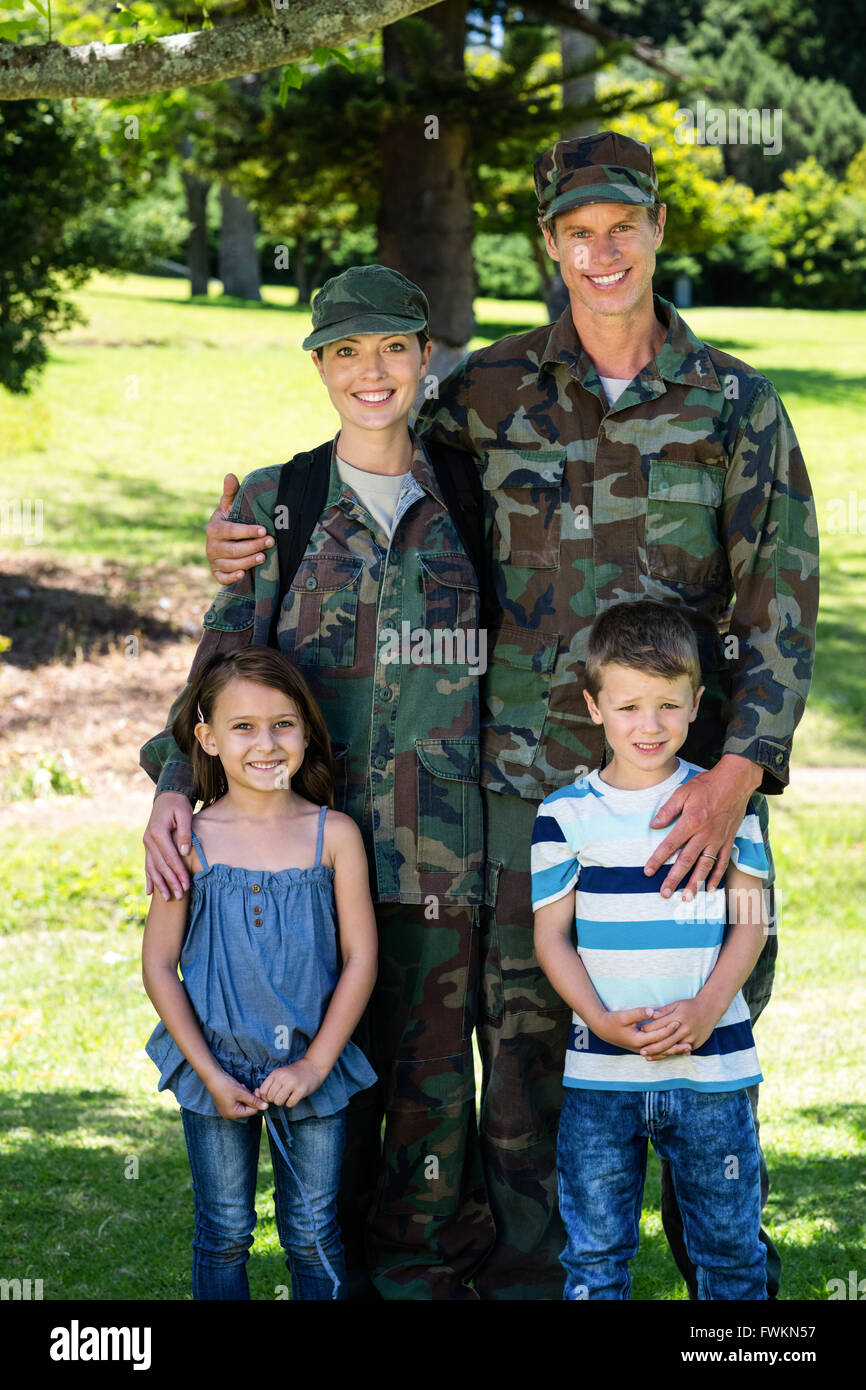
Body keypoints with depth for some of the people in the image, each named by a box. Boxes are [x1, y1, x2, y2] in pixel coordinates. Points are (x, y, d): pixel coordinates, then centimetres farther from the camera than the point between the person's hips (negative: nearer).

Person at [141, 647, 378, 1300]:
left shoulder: (334, 834, -5)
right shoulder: (192, 841, -6)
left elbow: (360, 959, -4)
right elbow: (158, 966, -3)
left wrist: (315, 1064, -10)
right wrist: (210, 1074, -8)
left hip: (312, 1064, 0)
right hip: (216, 1066, 0)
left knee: (314, 1238, 9)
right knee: (224, 1237, 11)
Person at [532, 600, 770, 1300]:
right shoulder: (568, 815, 0)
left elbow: (751, 920, 4)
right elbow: (551, 934, 3)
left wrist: (707, 1008, -11)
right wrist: (600, 1019, -13)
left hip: (713, 1066, 0)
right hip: (600, 1073, 0)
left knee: (730, 1246, 8)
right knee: (595, 1252, 6)